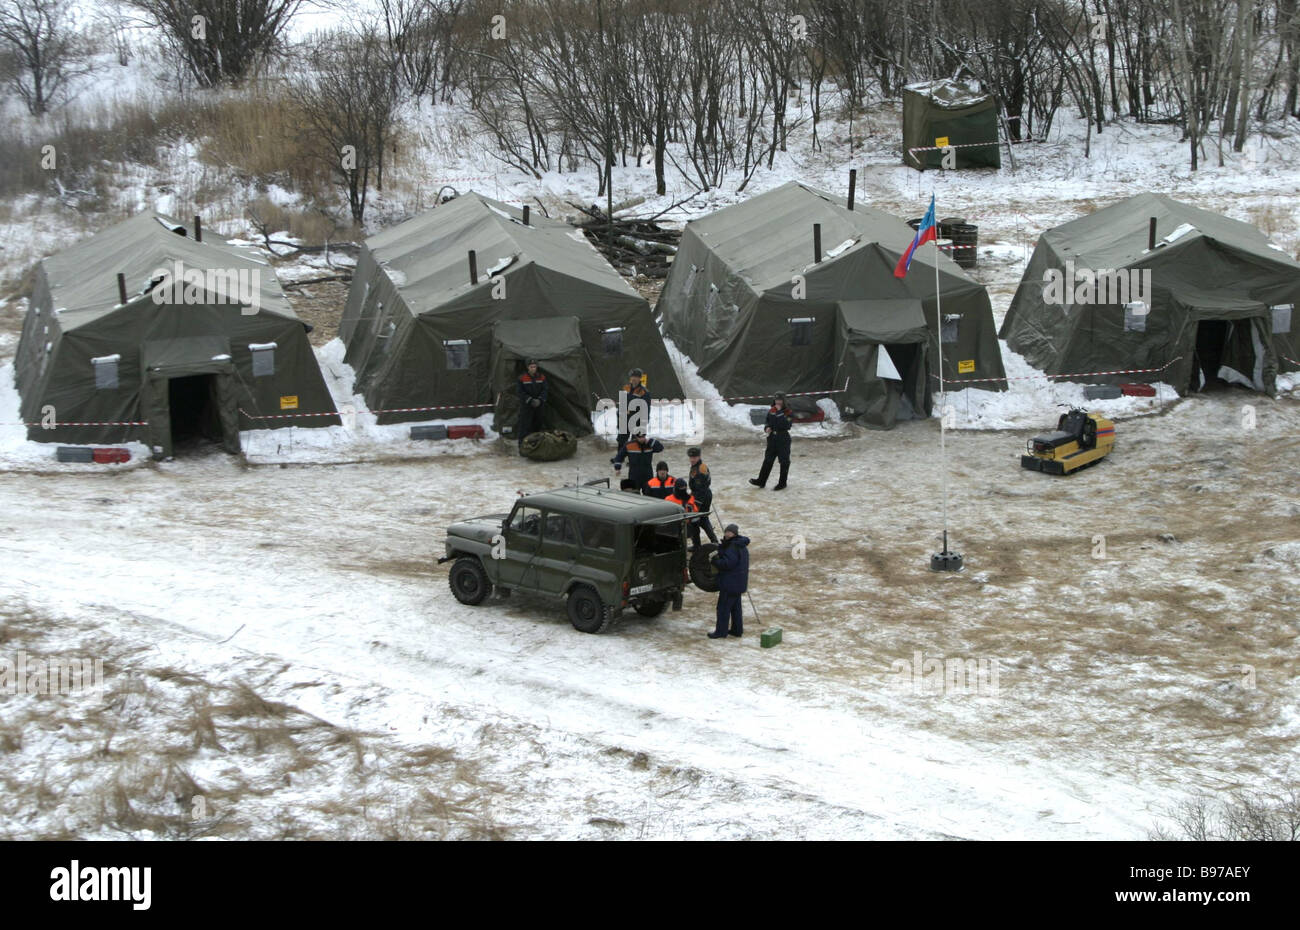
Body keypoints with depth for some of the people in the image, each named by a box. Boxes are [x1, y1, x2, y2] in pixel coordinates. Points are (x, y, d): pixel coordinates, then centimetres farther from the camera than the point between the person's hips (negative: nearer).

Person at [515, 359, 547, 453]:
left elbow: (544, 391, -1)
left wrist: (540, 400, -18)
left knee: (537, 426, 10)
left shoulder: (542, 377, 2)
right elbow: (519, 392, -10)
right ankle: (522, 448, -11)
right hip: (526, 407, -4)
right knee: (524, 427, -10)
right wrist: (530, 400, -18)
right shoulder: (522, 378, -8)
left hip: (538, 406, 4)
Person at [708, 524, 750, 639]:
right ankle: (737, 629, 22)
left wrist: (713, 560, -14)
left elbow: (727, 563, -26)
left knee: (723, 607, -3)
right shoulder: (742, 547, 13)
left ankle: (721, 631, 1)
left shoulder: (733, 547, -20)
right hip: (739, 583, 10)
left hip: (730, 583, -10)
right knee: (736, 607, 17)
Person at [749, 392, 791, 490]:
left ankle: (782, 483, 14)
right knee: (768, 460, 10)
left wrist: (779, 412, -25)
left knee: (784, 462, 3)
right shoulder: (771, 411, 6)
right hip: (772, 438, 5)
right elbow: (767, 421, 20)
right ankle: (761, 481, 16)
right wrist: (767, 427, -2)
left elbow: (786, 425, -25)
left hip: (783, 439, -5)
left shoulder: (787, 412, -10)